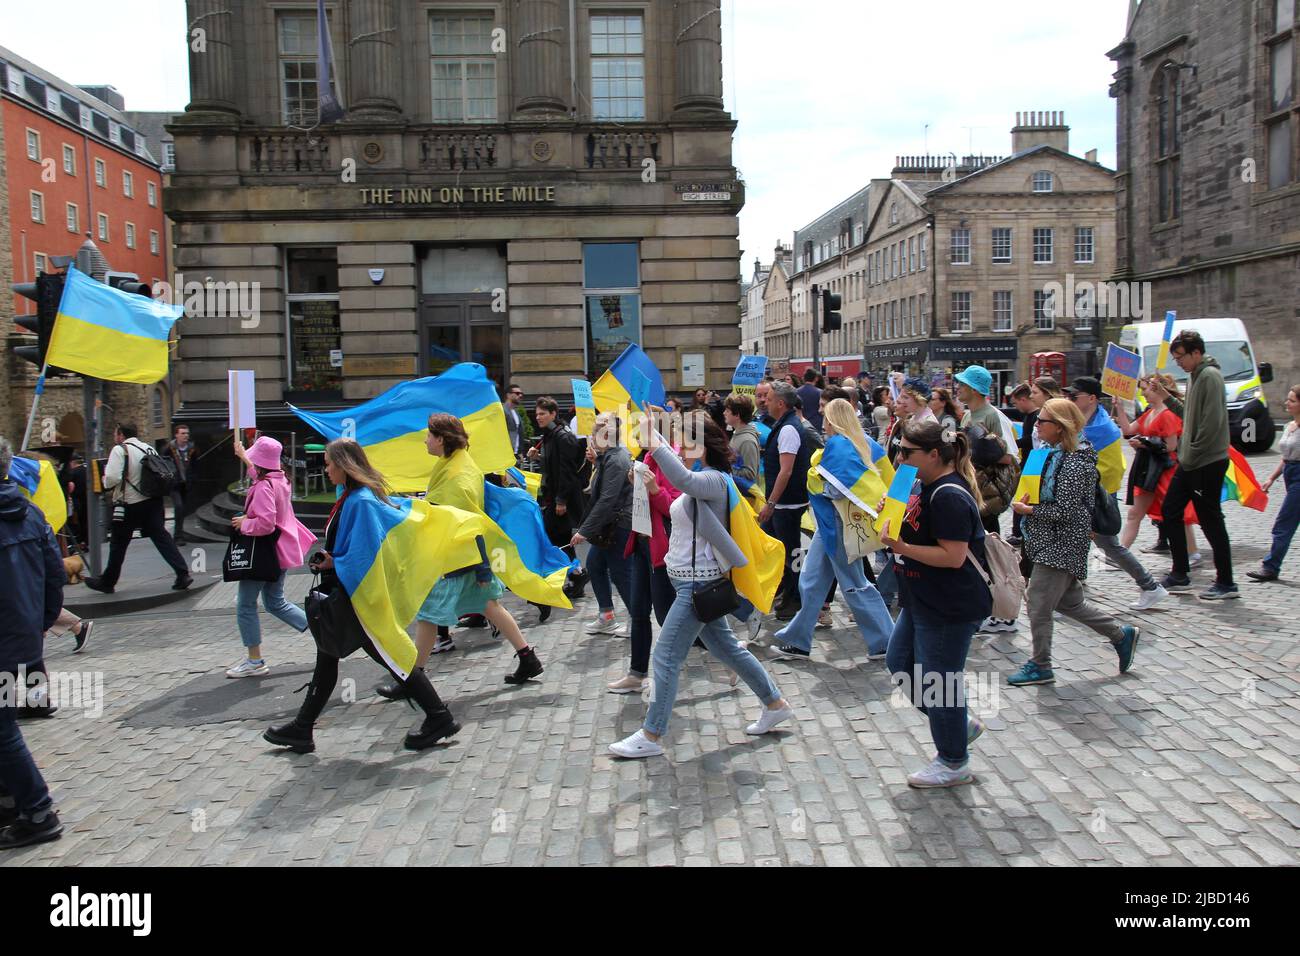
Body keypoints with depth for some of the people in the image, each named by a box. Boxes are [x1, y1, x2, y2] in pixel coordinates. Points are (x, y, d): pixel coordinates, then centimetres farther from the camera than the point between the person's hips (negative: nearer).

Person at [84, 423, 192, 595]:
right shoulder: (149, 449, 9)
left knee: (118, 543, 9)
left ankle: (107, 582, 23)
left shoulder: (119, 450, -11)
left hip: (129, 504, -5)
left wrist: (106, 481, 1)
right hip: (153, 501, 5)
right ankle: (183, 575, -7)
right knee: (161, 537, 3)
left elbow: (112, 478, -20)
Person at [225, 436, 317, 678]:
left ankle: (254, 661, 10)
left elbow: (265, 523, -30)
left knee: (246, 606, 4)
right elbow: (259, 473, 32)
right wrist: (244, 456, 43)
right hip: (279, 551, 9)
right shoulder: (281, 480, 6)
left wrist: (243, 523, -13)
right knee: (275, 603, 18)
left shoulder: (263, 487, -21)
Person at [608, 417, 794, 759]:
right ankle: (776, 704, 30)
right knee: (726, 648, 18)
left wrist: (654, 444, -45)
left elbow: (684, 480, -41)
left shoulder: (714, 480, -18)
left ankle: (651, 737, 4)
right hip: (693, 580, 10)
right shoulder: (700, 481, 11)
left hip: (699, 583, -10)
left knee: (666, 657, -5)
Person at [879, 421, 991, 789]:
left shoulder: (949, 496, -23)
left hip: (950, 608, -11)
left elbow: (954, 556, -26)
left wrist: (900, 547, -28)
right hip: (922, 602, 11)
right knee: (899, 662, 20)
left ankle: (954, 763, 23)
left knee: (937, 681, 3)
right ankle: (960, 724, 34)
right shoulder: (923, 485, 7)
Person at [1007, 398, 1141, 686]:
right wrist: (1029, 501, 5)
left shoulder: (1075, 463, -20)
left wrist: (1027, 510, -14)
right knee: (1070, 600, 20)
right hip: (1051, 542, 10)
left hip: (1060, 545, -10)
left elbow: (1063, 511, -23)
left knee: (1038, 606, -2)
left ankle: (1040, 666, 12)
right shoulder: (1057, 454, 9)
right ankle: (1121, 634, 34)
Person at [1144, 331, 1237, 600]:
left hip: (1207, 464, -10)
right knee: (1170, 511, 12)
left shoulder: (1210, 376, -15)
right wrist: (1167, 398, 9)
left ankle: (1226, 583, 7)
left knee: (1210, 520, -3)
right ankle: (1180, 576, 19)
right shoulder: (1197, 376, 15)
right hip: (1190, 463, 10)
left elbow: (1212, 422, -22)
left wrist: (1192, 455, -18)